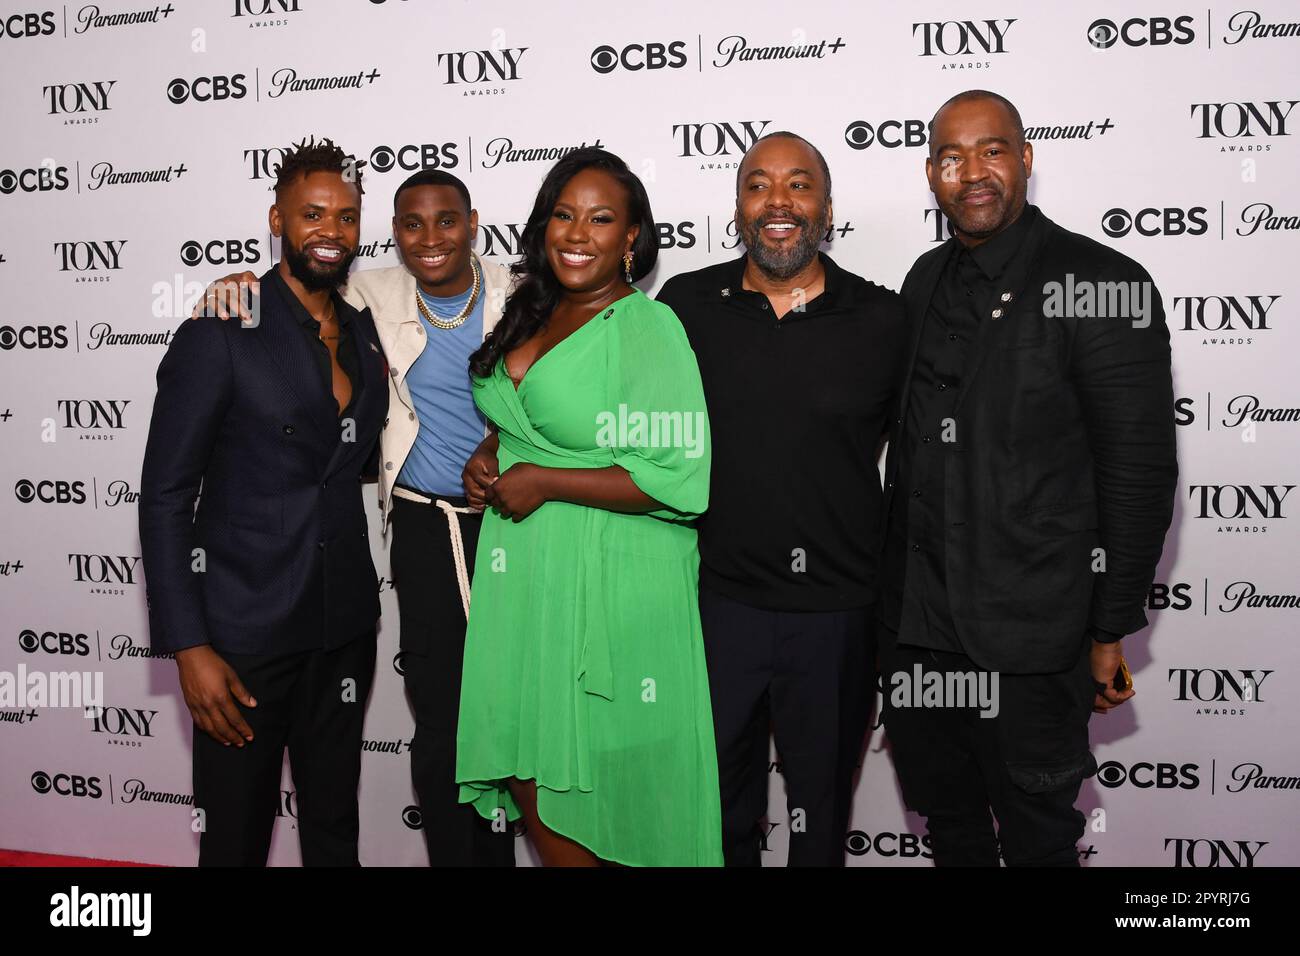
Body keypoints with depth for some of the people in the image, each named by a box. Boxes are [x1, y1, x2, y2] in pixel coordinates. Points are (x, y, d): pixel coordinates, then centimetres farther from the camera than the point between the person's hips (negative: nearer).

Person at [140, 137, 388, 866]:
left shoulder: (364, 332, 7)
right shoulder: (221, 333, -11)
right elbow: (166, 497, -11)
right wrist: (190, 648, -15)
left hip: (344, 627, 5)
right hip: (244, 633, -5)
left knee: (335, 830, 17)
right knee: (237, 837, 9)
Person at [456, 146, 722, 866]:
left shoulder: (649, 328, -12)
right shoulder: (531, 317, 12)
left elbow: (682, 478, -20)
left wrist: (542, 482, -16)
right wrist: (486, 457, 6)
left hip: (610, 584, -7)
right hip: (521, 577, 7)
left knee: (599, 782, 3)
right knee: (527, 776, 11)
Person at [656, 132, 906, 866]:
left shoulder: (883, 320, -4)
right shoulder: (685, 306, -2)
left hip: (839, 613, 0)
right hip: (720, 601, 1)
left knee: (822, 815, 19)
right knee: (721, 812, 18)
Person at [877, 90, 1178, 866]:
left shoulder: (1102, 285, -12)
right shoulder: (926, 283, 8)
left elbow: (1140, 474, -12)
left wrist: (1110, 634, -10)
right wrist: (892, 589, 12)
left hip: (1031, 642, -5)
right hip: (915, 626, 6)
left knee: (1037, 838, 12)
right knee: (945, 818, 21)